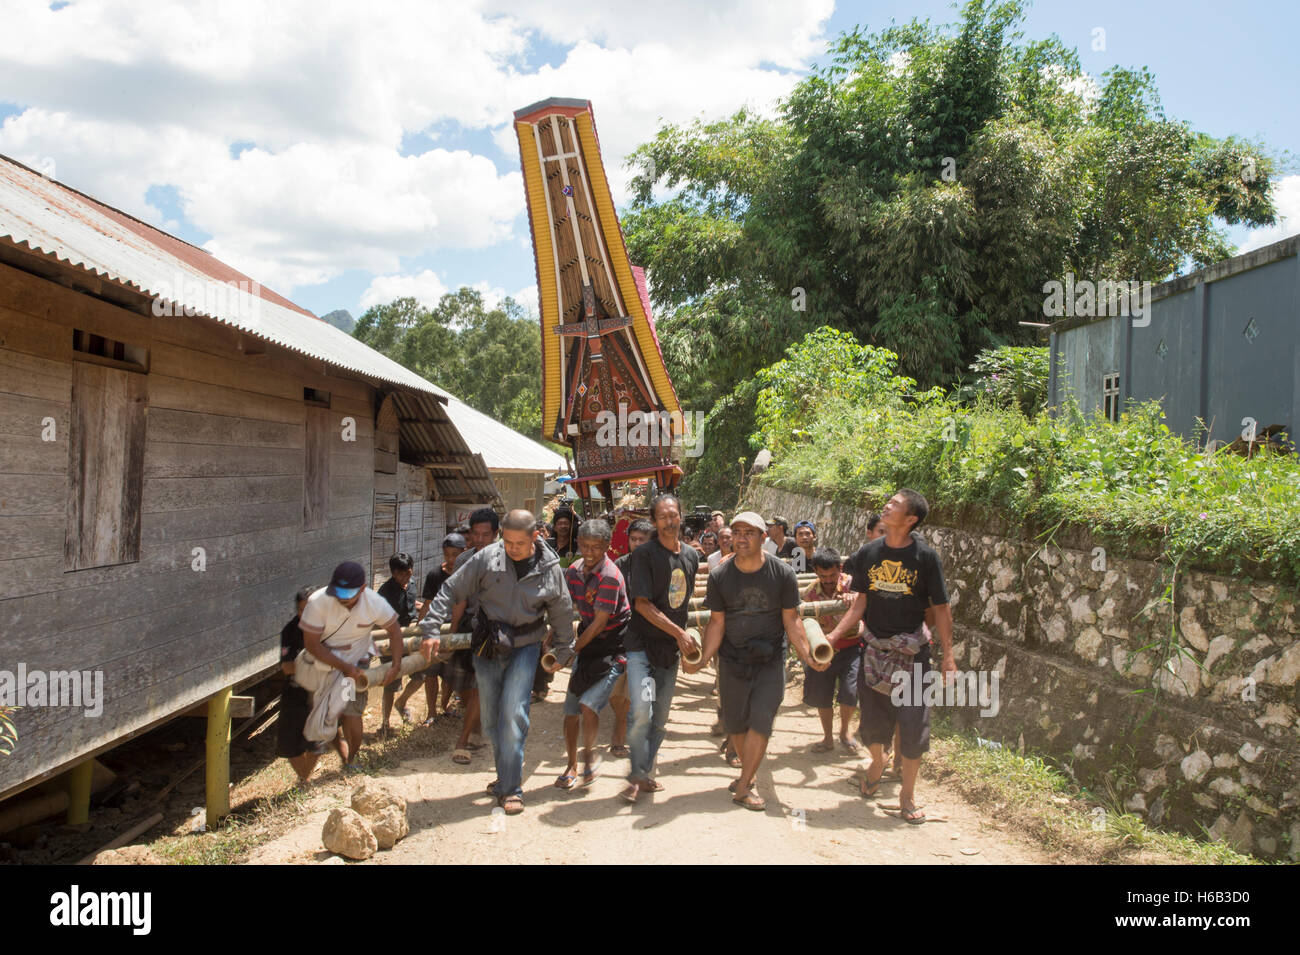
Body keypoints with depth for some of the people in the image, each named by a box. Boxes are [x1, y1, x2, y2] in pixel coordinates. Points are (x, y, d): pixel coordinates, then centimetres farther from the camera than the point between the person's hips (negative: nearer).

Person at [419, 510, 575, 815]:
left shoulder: (550, 568, -6)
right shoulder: (487, 558, -9)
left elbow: (562, 613, 7)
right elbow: (451, 591, -3)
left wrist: (563, 652, 13)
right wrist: (431, 630, -10)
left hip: (524, 646, -2)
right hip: (487, 645, 2)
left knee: (512, 713, -14)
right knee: (490, 718, 10)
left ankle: (511, 788, -4)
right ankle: (508, 775, 30)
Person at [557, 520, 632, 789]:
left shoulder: (609, 576, -20)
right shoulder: (574, 570, 2)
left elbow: (599, 623, -18)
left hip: (613, 648, -6)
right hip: (587, 644, 6)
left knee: (588, 704, -19)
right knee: (570, 709, 7)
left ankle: (590, 754, 7)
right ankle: (572, 766, 25)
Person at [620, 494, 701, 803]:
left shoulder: (691, 555, 8)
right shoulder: (644, 554, -11)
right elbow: (642, 603, -15)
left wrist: (689, 635, 13)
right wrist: (679, 632, -17)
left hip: (671, 648, 6)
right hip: (642, 645, -6)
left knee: (660, 718, 11)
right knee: (642, 711, -17)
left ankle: (646, 774, 26)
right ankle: (638, 776, 0)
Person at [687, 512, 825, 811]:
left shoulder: (783, 573, -8)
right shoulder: (720, 576, -4)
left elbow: (791, 620, -3)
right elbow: (717, 622, 0)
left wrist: (807, 656, -15)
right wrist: (704, 659, -12)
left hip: (770, 658, -2)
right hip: (732, 659, 2)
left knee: (761, 720, -8)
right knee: (735, 722, 7)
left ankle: (743, 787, 1)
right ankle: (750, 772, 31)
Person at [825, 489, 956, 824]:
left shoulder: (925, 556, -8)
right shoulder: (868, 553, -1)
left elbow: (941, 608, -4)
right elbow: (859, 605, 3)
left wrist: (948, 654, -6)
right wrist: (831, 637, -4)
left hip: (912, 650, -2)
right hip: (874, 646, 2)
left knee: (913, 725, -2)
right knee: (872, 719, 10)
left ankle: (907, 794, 17)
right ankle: (877, 762, 44)